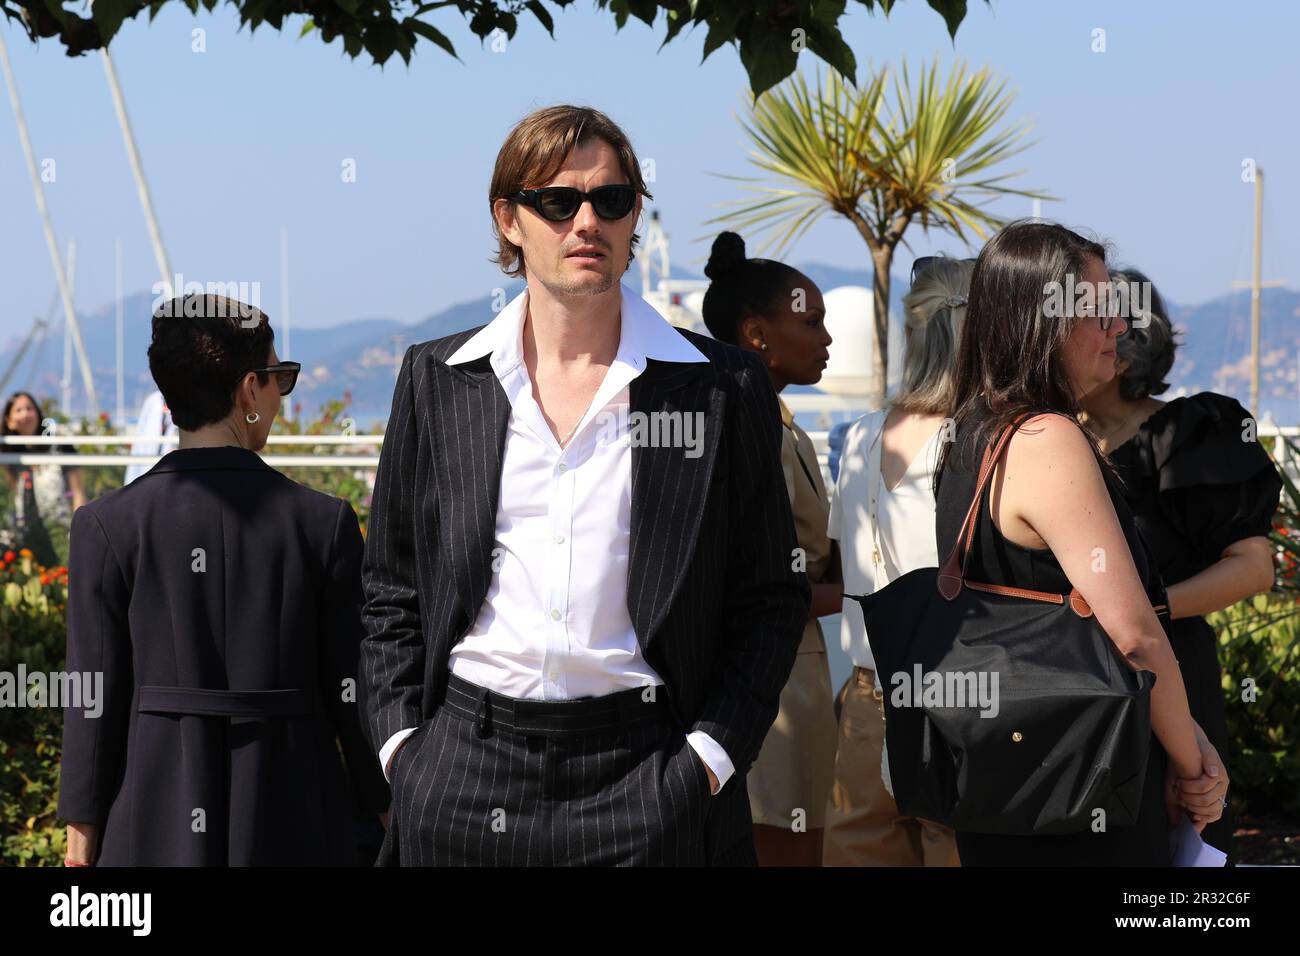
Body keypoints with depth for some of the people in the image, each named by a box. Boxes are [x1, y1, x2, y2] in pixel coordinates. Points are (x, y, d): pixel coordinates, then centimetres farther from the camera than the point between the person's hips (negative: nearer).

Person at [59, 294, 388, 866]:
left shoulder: (108, 526, -5)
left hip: (159, 822, 0)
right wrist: (389, 812, 11)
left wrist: (82, 826, 8)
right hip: (295, 826, 0)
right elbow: (351, 689, -1)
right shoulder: (323, 522, -5)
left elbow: (95, 697, -2)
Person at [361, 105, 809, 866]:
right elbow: (393, 590, 12)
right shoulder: (438, 381, 8)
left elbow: (770, 597, 4)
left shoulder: (724, 388, 2)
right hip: (465, 772, 2)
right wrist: (401, 740, 1)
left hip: (644, 771, -1)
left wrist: (710, 755, -6)